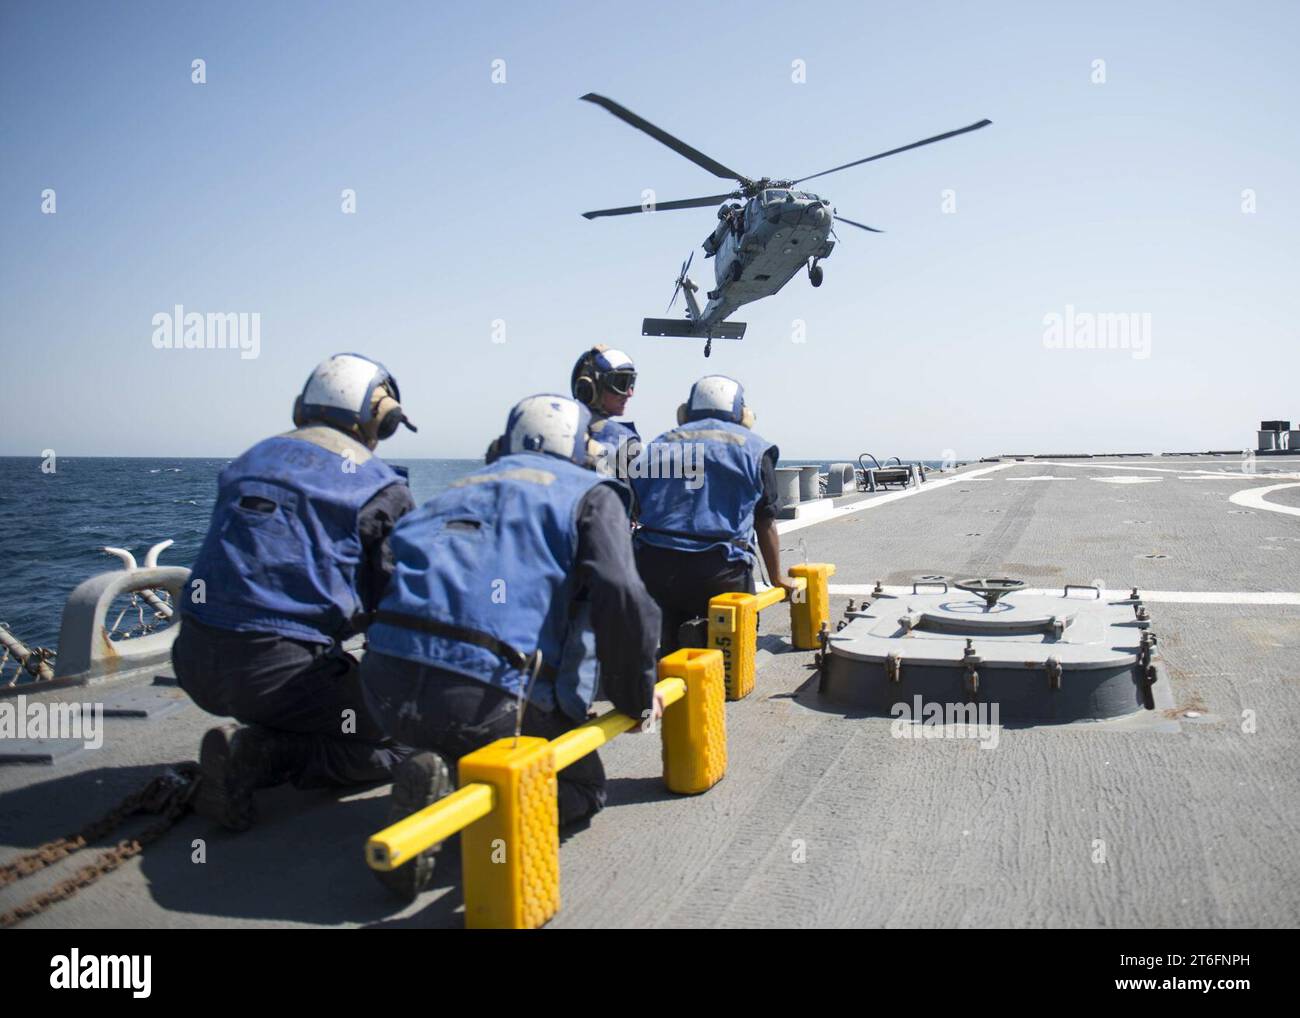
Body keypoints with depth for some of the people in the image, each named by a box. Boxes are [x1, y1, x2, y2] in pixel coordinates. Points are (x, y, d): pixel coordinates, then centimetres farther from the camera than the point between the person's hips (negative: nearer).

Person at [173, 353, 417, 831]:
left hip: (194, 660, 8)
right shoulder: (379, 487, 0)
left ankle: (239, 754, 6)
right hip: (276, 668, -7)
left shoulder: (250, 460, 19)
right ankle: (258, 756, -12)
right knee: (400, 739, 5)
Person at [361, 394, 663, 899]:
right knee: (583, 787, 16)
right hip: (486, 698, -6)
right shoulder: (590, 493, 10)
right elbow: (620, 596, -7)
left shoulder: (466, 487, 28)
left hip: (386, 686, 6)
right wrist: (636, 696, 8)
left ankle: (440, 774, 4)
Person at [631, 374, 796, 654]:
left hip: (655, 565, 3)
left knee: (672, 651, 16)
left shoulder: (661, 443, 17)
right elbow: (765, 523, 11)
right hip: (719, 570, -3)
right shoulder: (753, 448, 10)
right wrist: (777, 578, 22)